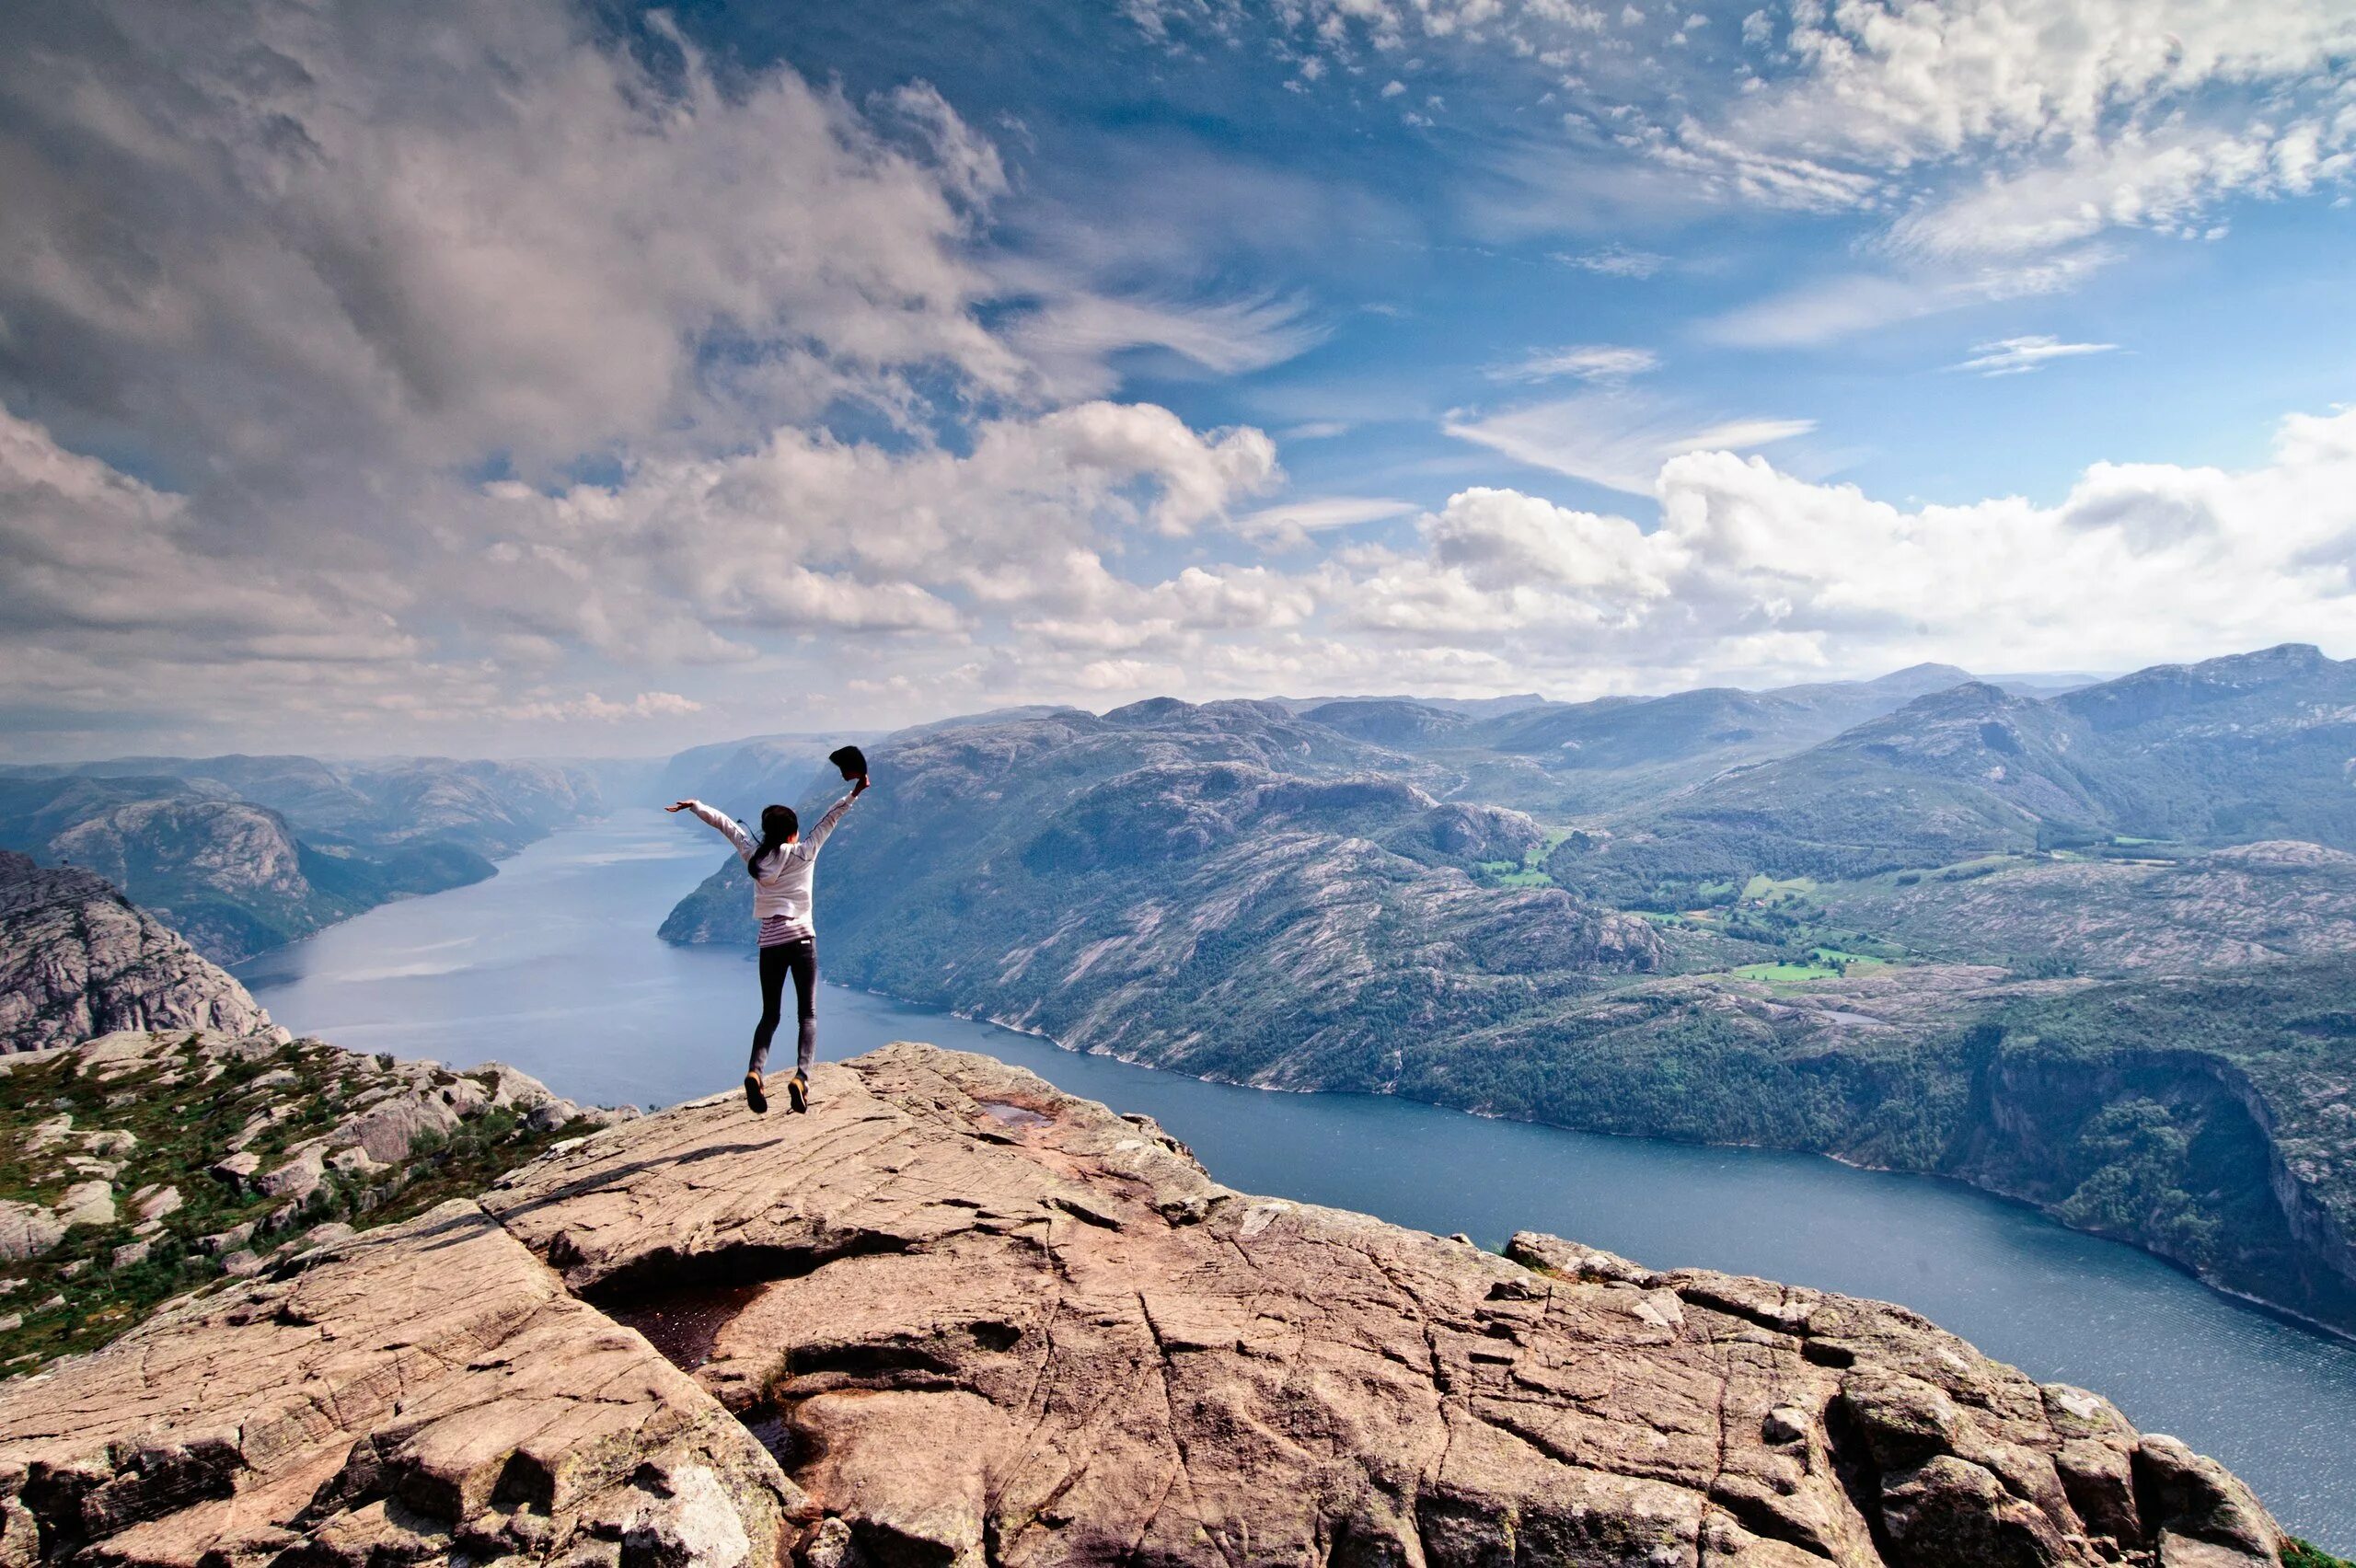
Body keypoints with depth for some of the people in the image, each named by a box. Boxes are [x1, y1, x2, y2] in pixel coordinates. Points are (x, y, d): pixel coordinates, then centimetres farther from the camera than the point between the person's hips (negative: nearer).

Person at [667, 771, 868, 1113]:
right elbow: (829, 819, 6)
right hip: (802, 940, -3)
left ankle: (754, 1071, -11)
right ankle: (801, 1076, -18)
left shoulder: (754, 856, 9)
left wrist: (694, 805, 31)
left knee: (769, 1015, 13)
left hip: (769, 944, 3)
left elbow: (726, 824, 19)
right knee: (808, 1014, 2)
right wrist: (854, 793, 12)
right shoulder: (804, 853, 1)